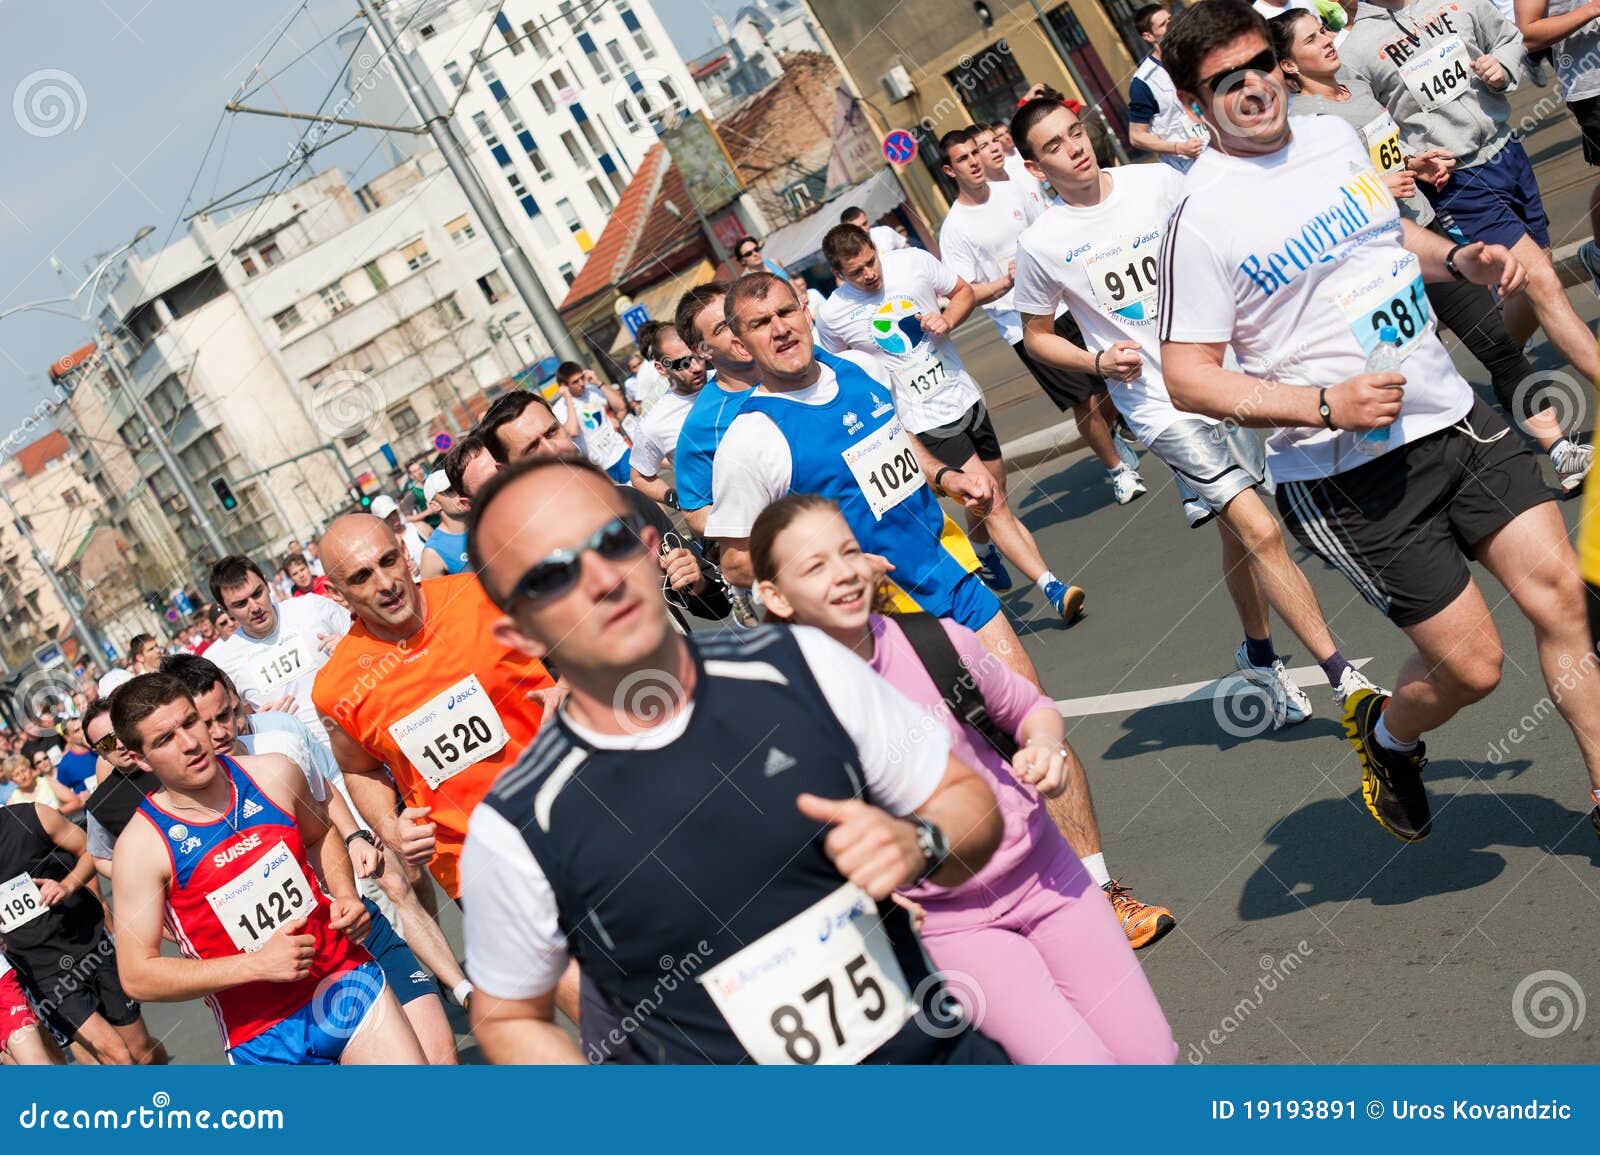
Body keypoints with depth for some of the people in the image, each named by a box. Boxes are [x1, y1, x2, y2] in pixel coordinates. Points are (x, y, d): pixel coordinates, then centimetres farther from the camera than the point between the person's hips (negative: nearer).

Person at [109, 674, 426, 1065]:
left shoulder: (274, 775, -2)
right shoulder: (143, 845, -13)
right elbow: (137, 975, -12)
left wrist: (345, 896, 0)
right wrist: (257, 965, -18)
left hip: (348, 978, 3)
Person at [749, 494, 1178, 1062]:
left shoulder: (934, 638, -9)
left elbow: (1029, 707, 8)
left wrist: (1047, 746, -12)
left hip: (1042, 875, 3)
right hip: (947, 924, -3)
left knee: (1151, 1056, 2)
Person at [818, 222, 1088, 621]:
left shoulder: (914, 262, -5)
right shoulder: (832, 316, -11)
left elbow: (964, 291, 10)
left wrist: (947, 320, -12)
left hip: (965, 396, 4)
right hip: (925, 420, -4)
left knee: (990, 497, 14)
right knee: (992, 503, -13)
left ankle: (985, 555, 45)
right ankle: (1052, 588, -15)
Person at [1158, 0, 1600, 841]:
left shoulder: (1334, 135, 8)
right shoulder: (1201, 216, -14)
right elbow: (1187, 376, -14)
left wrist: (1459, 259, 5)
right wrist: (1324, 406, -23)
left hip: (1451, 414, 7)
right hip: (1349, 472, -6)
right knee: (1470, 663, -1)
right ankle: (1385, 736, 34)